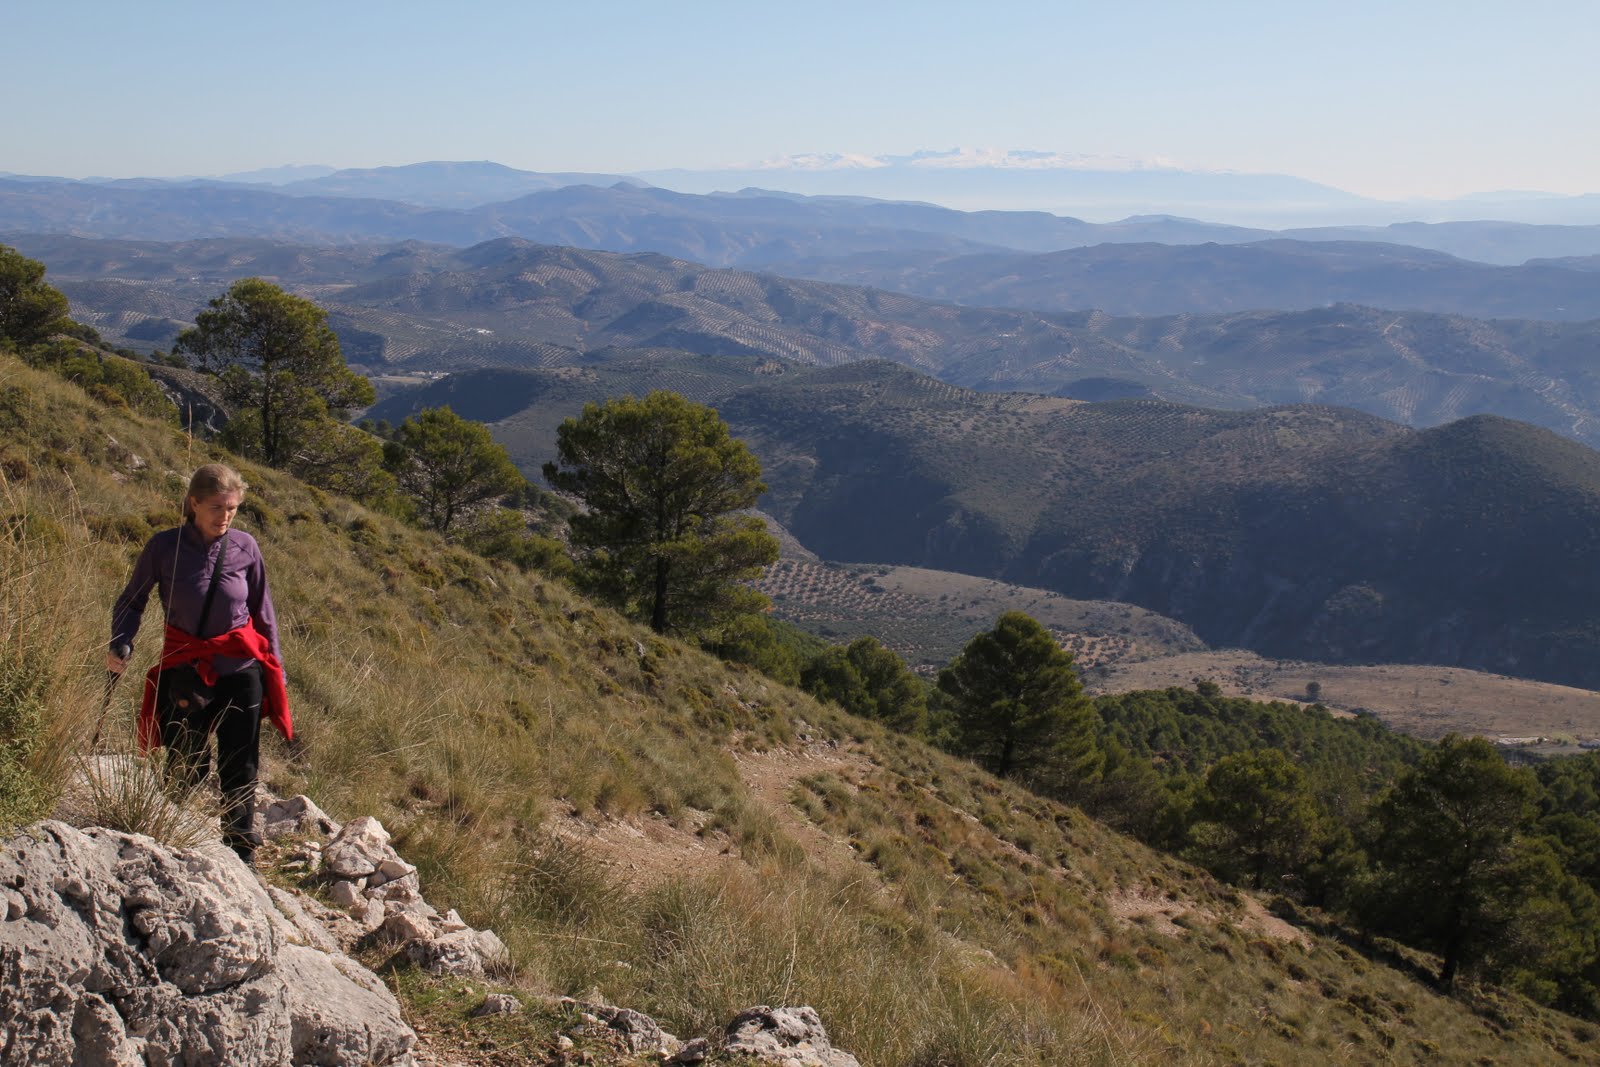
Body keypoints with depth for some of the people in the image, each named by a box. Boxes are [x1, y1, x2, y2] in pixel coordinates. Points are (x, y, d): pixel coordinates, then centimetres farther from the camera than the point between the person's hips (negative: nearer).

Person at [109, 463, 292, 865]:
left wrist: (274, 665, 9)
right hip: (186, 669, -1)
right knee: (188, 765, 0)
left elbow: (263, 610, 7)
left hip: (241, 669, 1)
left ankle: (242, 852, 17)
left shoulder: (245, 547, -3)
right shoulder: (165, 547, -8)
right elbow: (131, 601, 2)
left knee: (240, 768, 5)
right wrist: (121, 643, -15)